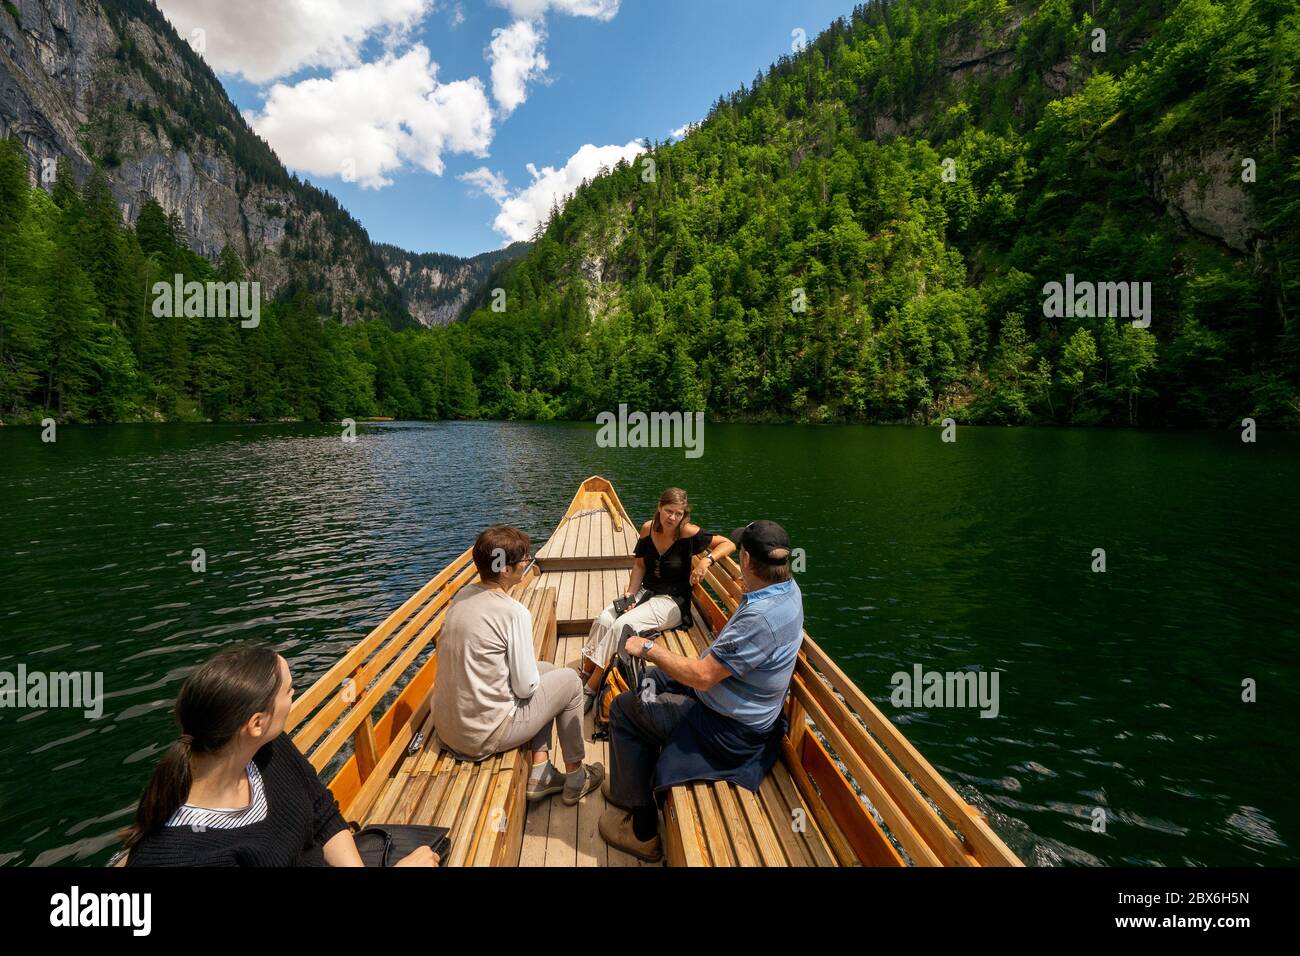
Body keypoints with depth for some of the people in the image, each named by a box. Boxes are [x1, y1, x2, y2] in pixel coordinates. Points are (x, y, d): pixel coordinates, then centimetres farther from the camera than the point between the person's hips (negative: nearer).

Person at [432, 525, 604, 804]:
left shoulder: (462, 596, 1)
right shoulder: (514, 613, -22)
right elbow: (525, 687, -16)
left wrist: (533, 670, 13)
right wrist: (533, 677, 6)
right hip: (482, 737, -8)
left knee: (546, 669, 22)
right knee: (569, 680, 10)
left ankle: (540, 775, 25)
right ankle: (575, 778, 26)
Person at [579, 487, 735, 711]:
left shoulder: (687, 533, -15)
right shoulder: (648, 528, -1)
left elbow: (728, 544, -11)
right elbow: (640, 565, 9)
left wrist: (707, 560, -27)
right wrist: (631, 593, -4)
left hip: (673, 603, -5)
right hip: (647, 594, 5)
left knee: (622, 625, -24)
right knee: (604, 619, -20)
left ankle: (590, 690, -14)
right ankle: (585, 673, -8)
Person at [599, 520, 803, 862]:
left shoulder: (760, 618, -37)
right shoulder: (789, 589, -8)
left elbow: (701, 676, -33)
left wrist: (648, 648, -21)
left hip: (729, 731, -10)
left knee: (624, 708, -2)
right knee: (652, 678, 21)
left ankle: (641, 832, 11)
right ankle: (633, 784, 36)